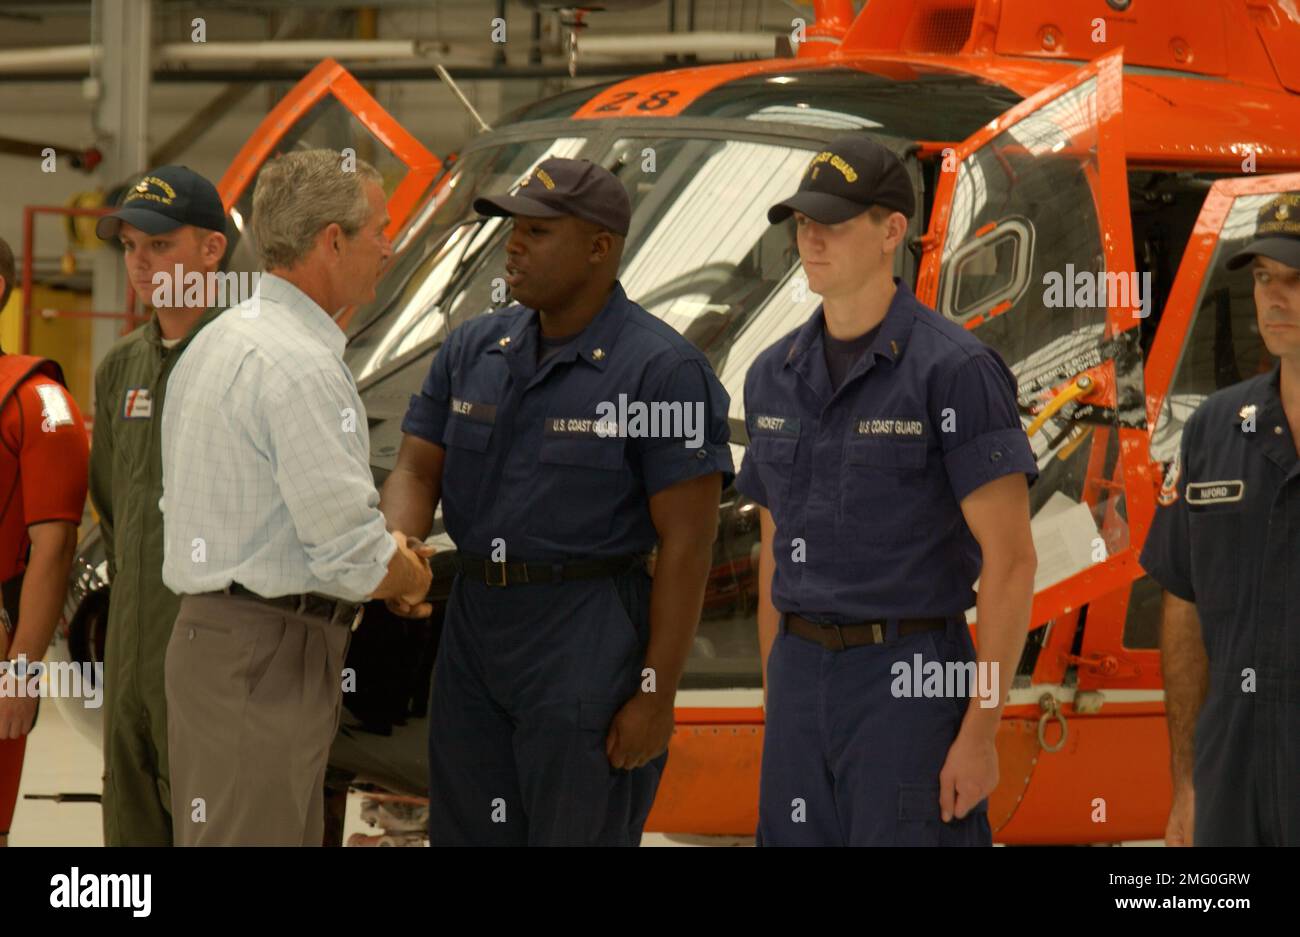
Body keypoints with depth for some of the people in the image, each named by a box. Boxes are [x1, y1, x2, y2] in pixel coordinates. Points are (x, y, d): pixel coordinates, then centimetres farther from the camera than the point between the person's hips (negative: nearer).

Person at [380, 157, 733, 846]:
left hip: (589, 655, -7)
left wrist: (656, 694, -15)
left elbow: (688, 542, -12)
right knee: (464, 834, 12)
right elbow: (417, 471, 8)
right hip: (472, 633, 7)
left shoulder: (663, 370, -11)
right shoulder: (471, 350, 9)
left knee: (579, 834, -3)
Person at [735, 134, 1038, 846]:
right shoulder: (775, 376, 10)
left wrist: (980, 733, -16)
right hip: (802, 680, 6)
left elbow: (1010, 558, -13)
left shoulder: (955, 371, -10)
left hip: (911, 681, -6)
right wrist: (775, 711, 15)